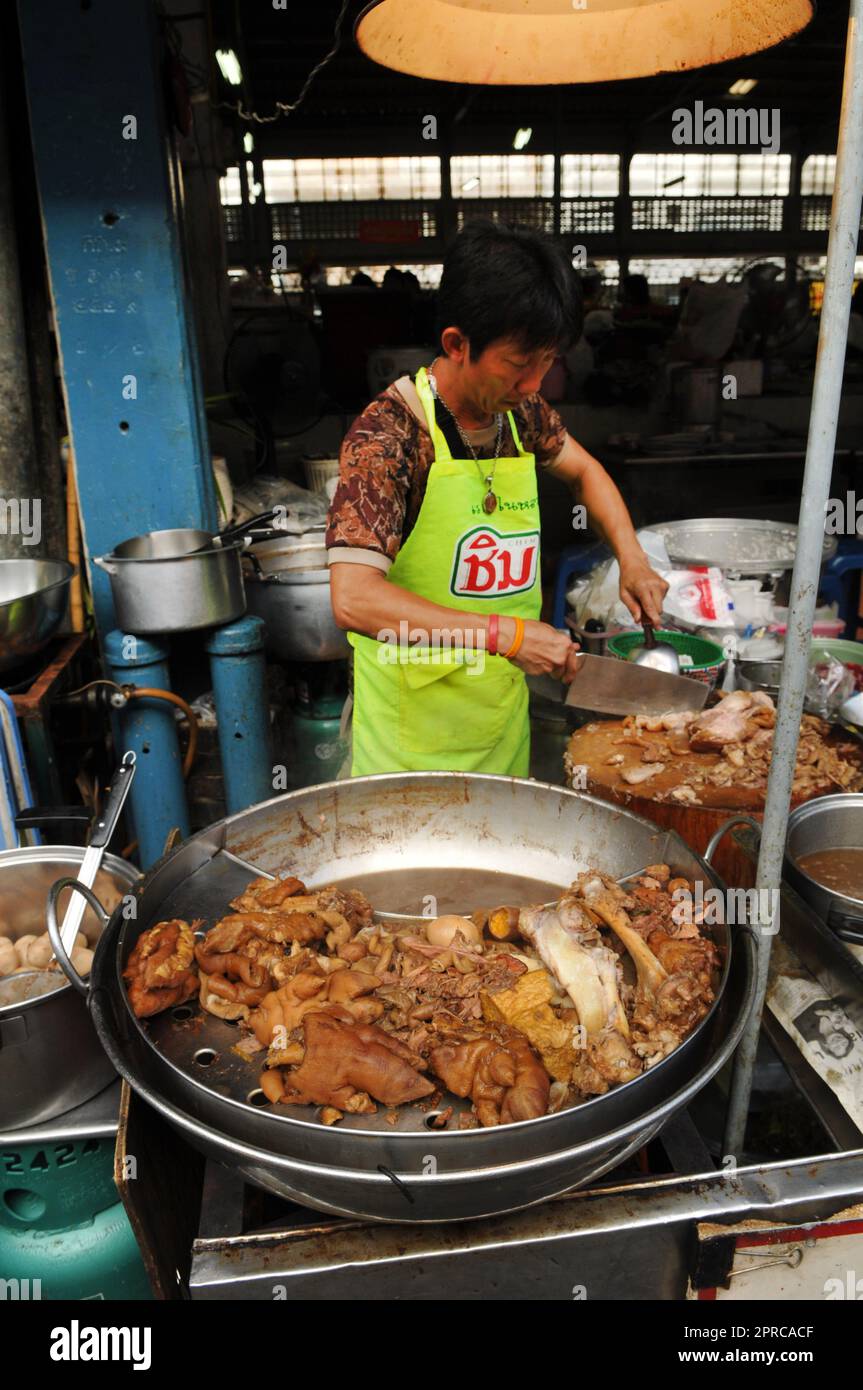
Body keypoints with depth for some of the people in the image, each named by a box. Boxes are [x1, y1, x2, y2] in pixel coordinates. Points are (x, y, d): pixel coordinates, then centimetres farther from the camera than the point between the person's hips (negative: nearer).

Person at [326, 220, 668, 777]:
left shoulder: (521, 412, 0)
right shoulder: (387, 435, -21)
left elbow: (582, 468, 21)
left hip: (505, 706, 7)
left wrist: (632, 559, 5)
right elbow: (353, 599, -31)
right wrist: (506, 634, -31)